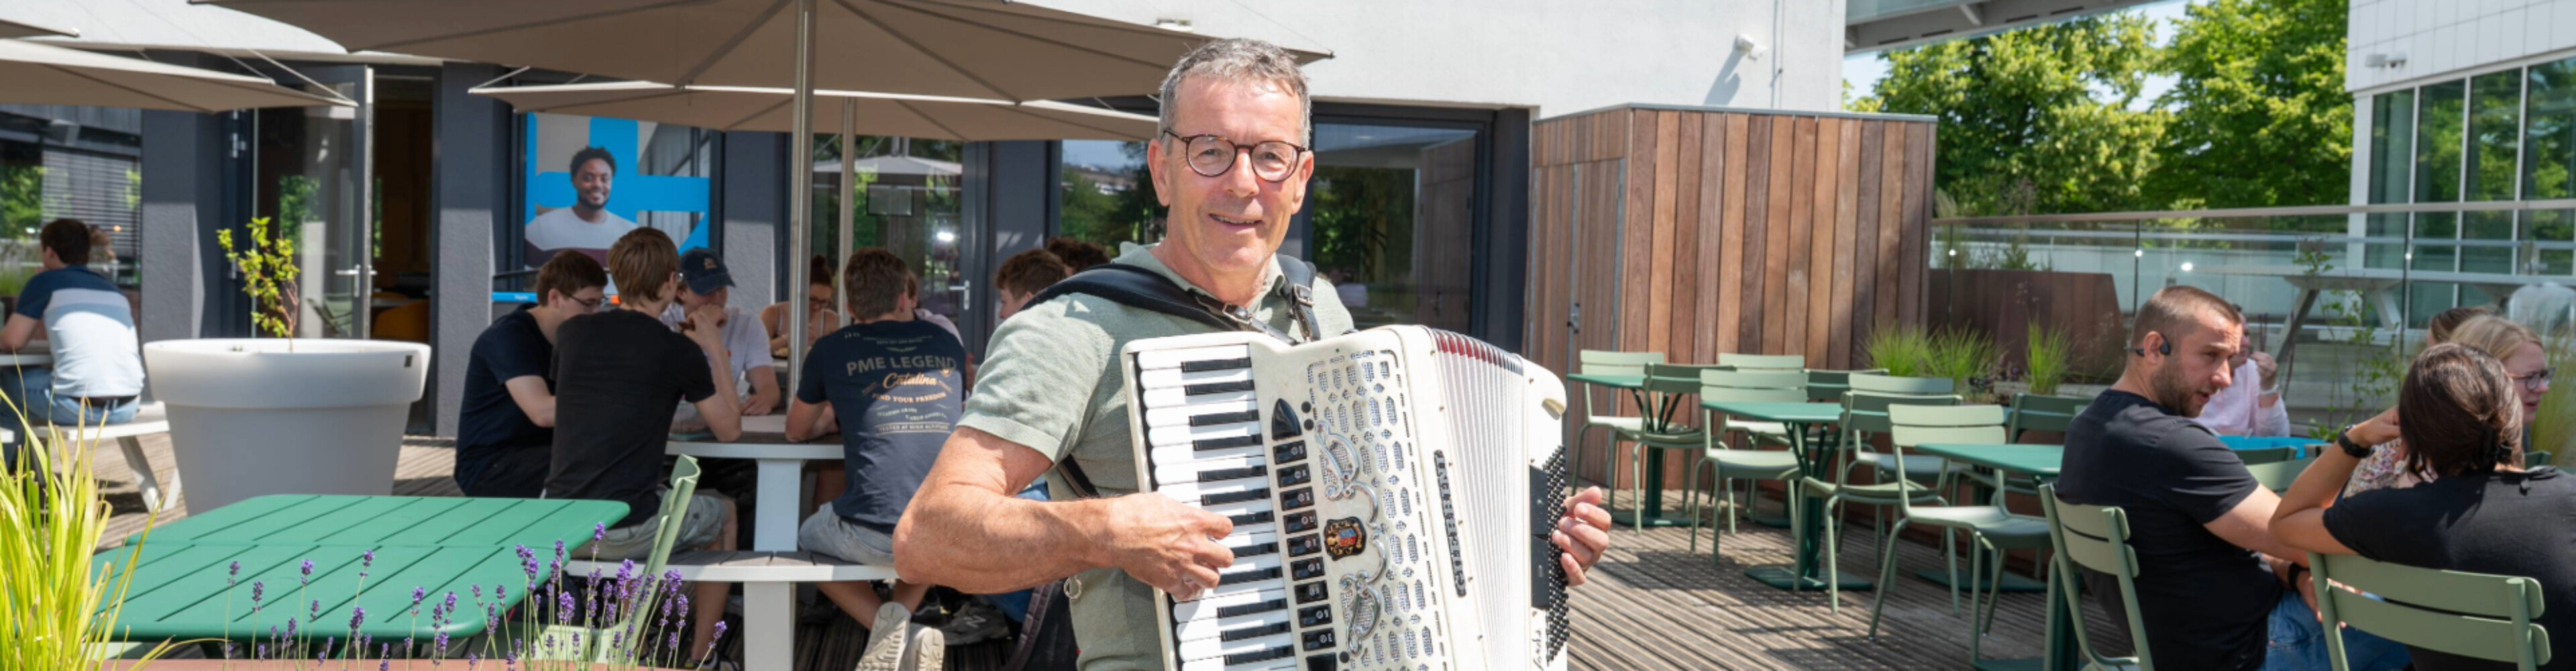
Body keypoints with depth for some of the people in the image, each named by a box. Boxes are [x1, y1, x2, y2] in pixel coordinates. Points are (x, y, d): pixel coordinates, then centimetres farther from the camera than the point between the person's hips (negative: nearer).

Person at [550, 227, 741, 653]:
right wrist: (714, 347, 11)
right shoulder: (679, 352, -8)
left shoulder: (571, 332, 4)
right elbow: (729, 430, 5)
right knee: (724, 514, 24)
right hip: (624, 532, -5)